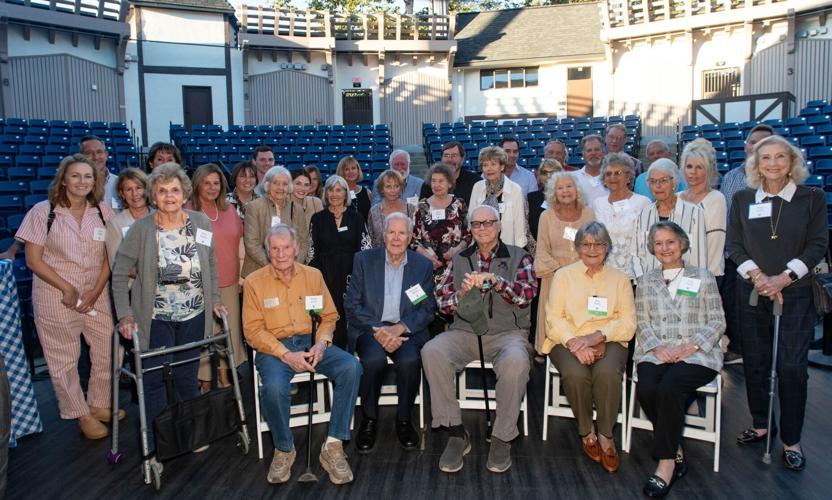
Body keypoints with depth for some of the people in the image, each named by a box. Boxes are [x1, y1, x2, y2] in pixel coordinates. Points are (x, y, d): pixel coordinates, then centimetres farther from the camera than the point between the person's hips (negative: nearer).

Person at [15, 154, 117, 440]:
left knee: (106, 351, 8)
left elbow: (109, 256, 3)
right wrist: (67, 288, -12)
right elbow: (34, 260, -7)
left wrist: (96, 290, -8)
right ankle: (81, 414, 24)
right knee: (64, 359, 6)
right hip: (56, 296, -3)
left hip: (96, 294, 3)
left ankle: (100, 404, 31)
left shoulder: (103, 212, 1)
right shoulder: (43, 212, -8)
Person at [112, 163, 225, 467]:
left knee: (187, 377, 13)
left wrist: (214, 300, 5)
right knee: (154, 380, 2)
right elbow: (119, 274, -5)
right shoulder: (141, 229, -11)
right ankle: (155, 447, 19)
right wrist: (125, 314, -12)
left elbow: (211, 265, 10)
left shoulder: (201, 223, -2)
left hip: (193, 317, 3)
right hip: (155, 318, -2)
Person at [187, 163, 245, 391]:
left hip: (229, 282, 5)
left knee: (229, 331, 10)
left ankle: (225, 378, 25)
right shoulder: (188, 211, -5)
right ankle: (205, 383, 15)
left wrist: (241, 273, 14)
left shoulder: (229, 210, 9)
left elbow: (239, 242, 16)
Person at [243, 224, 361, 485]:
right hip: (274, 347, -2)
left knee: (351, 366, -25)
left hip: (311, 342, 3)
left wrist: (321, 343, -12)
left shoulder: (313, 275, 8)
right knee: (274, 387, -34)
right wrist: (286, 355, -16)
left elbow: (329, 316, 9)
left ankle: (333, 446, -16)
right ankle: (284, 449, -4)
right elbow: (253, 331, -4)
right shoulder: (254, 282, 0)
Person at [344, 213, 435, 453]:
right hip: (370, 328, 0)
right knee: (374, 360, -32)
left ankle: (404, 420, -4)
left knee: (409, 361, -31)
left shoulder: (423, 265, 8)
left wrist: (400, 328, -15)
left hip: (407, 331, 1)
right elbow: (352, 304, -1)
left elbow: (428, 309, 2)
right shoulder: (364, 260, 5)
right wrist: (378, 330, -16)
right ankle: (369, 420, -7)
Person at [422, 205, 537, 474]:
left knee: (515, 361, -36)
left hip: (507, 332, -2)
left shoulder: (518, 257, 10)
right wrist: (461, 293, -10)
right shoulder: (459, 260, 18)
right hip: (465, 331, 2)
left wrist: (495, 280, -18)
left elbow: (526, 295, -4)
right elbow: (441, 302, 11)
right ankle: (456, 433, -16)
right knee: (431, 352, -28)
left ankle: (502, 439, -15)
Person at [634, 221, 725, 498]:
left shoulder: (704, 277, 11)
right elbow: (642, 323, 12)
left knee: (669, 386, -33)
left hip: (697, 354, -2)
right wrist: (657, 347, -8)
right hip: (656, 353, 2)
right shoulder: (645, 281, 18)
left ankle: (666, 462, -19)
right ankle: (675, 451, -5)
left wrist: (691, 346, -10)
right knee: (646, 389, -29)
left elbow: (717, 322, 6)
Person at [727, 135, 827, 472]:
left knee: (792, 366, -3)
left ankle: (791, 440, 10)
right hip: (752, 292, 2)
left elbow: (818, 245, -3)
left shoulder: (813, 198, 1)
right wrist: (756, 274, -12)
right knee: (755, 362, 9)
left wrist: (784, 277, -14)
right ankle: (760, 425, 26)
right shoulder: (742, 199, 5)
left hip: (797, 293, -2)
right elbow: (733, 244, 2)